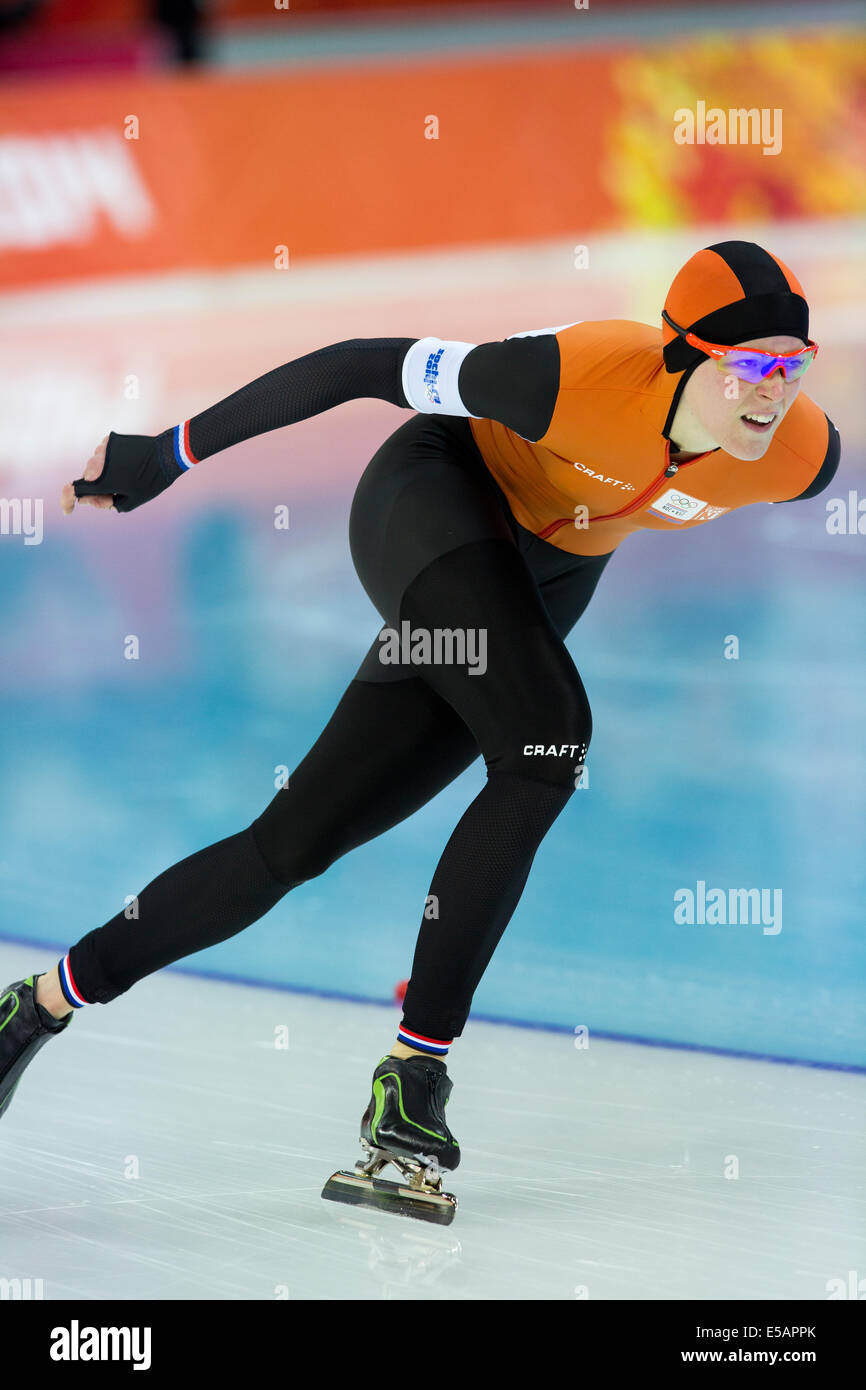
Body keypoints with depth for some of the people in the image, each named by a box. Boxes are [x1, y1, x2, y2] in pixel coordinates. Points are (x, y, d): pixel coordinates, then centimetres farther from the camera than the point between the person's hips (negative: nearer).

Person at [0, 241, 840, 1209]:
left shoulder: (801, 456, -22)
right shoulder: (579, 376, -34)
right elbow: (368, 367, -23)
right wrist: (171, 454, -16)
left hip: (542, 585, 5)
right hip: (434, 503, -5)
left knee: (295, 843, 0)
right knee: (552, 739, -30)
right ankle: (414, 1070, -19)